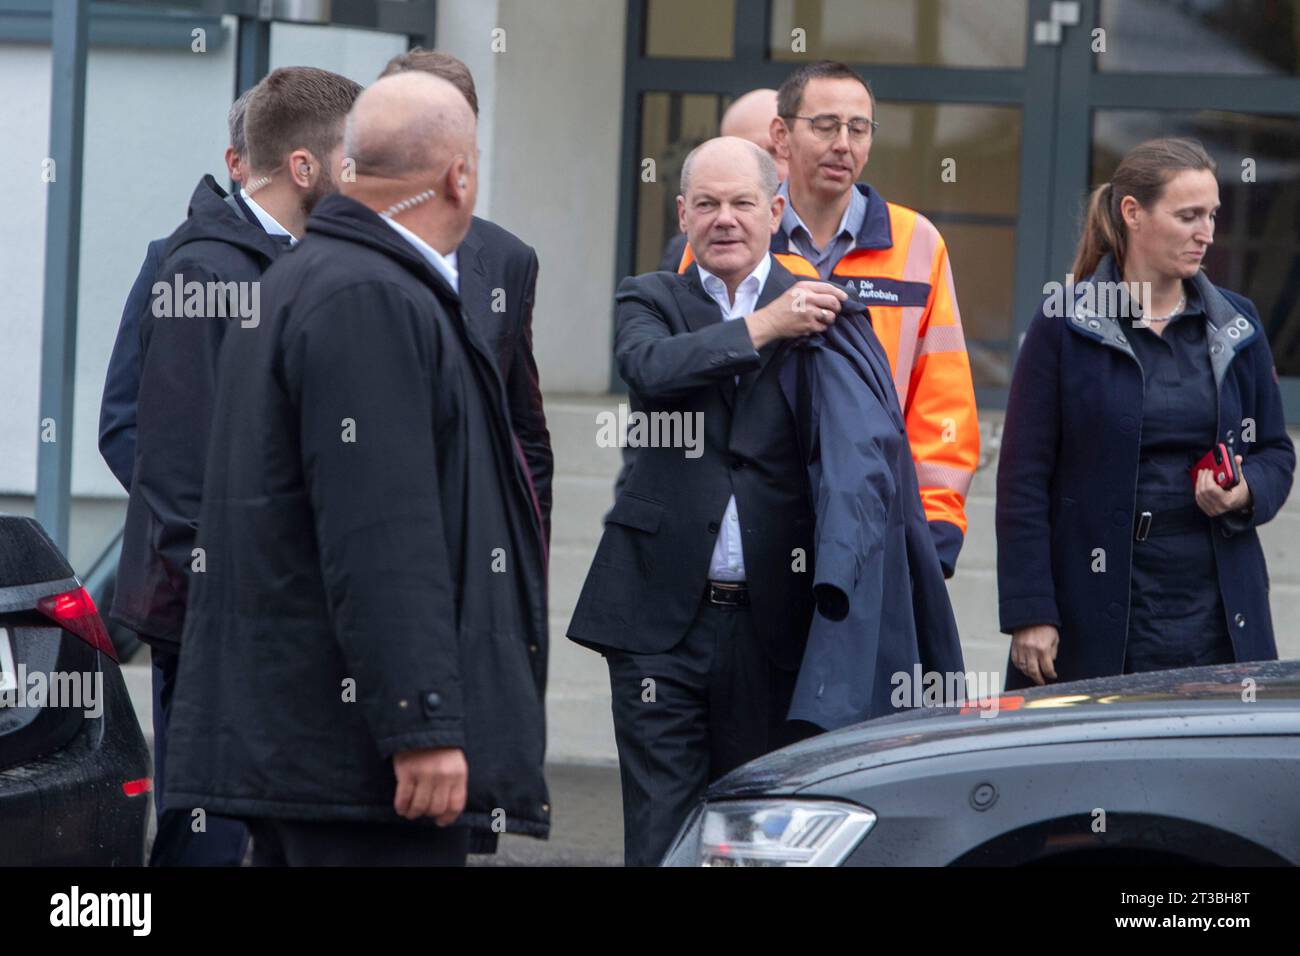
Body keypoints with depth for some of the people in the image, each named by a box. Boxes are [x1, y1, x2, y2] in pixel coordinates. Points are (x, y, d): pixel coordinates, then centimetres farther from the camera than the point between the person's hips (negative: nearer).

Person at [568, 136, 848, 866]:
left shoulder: (821, 309, 7)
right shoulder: (652, 300, 9)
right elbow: (651, 369, -15)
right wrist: (763, 327, -17)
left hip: (773, 618, 1)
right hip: (664, 616, 0)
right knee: (660, 837, 0)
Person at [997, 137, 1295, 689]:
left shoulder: (1235, 326, 11)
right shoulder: (1066, 324, -1)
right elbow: (1024, 477, -3)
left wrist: (1246, 494, -5)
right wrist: (1029, 613, -9)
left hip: (1215, 619, 3)